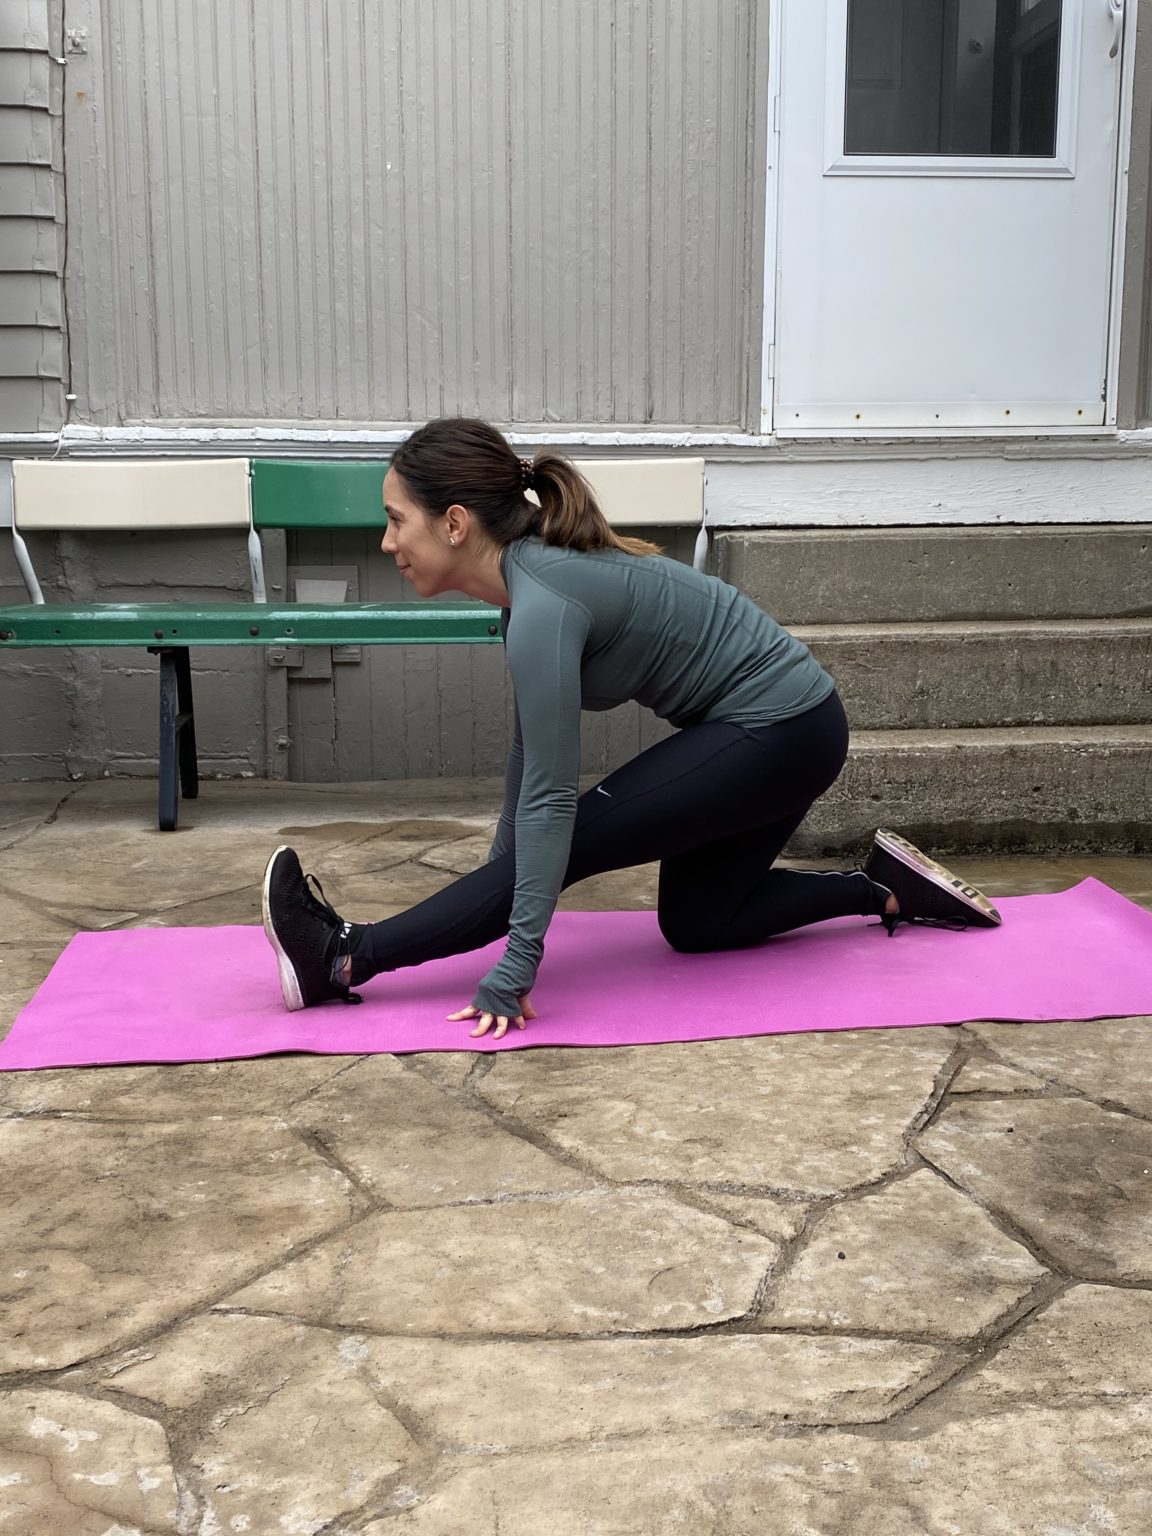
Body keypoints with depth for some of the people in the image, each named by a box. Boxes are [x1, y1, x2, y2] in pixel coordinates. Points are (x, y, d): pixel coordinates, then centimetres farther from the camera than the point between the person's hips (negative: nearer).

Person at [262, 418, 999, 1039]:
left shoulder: (543, 601, -26)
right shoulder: (532, 571, 2)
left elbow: (551, 796, -28)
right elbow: (533, 743, 11)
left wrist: (514, 971, -26)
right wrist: (495, 890, 17)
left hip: (779, 731, -9)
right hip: (773, 725, 9)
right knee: (696, 923, 18)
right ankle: (887, 889, 23)